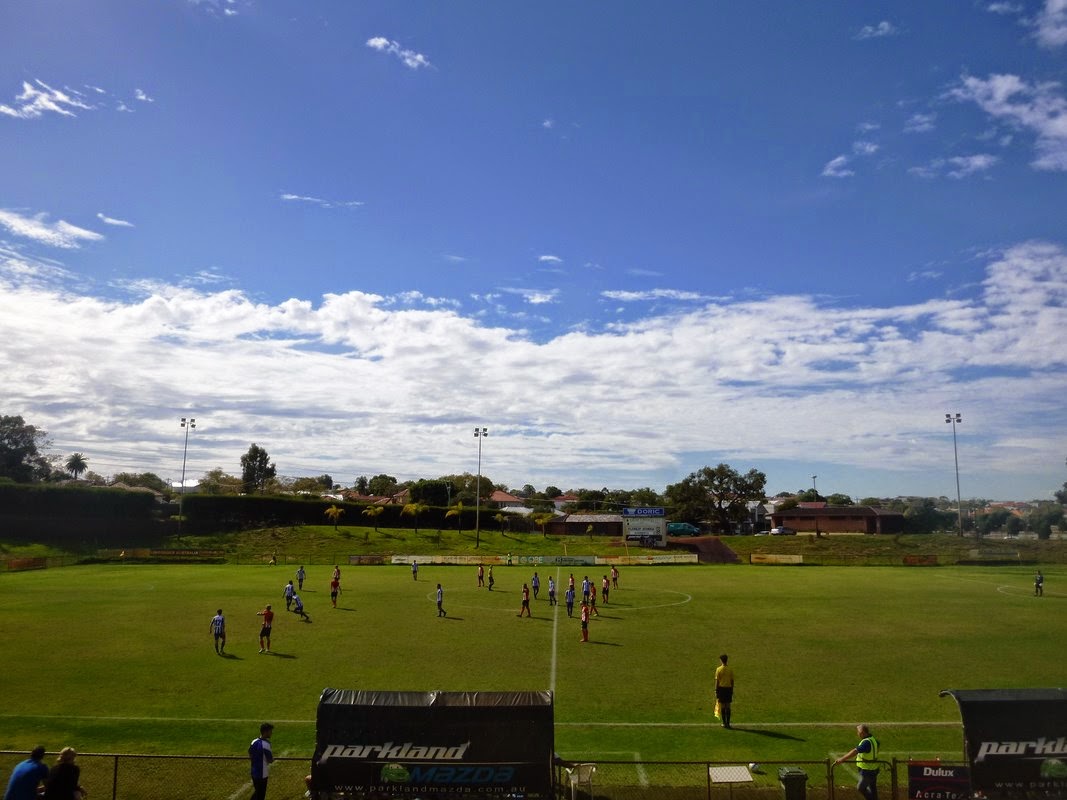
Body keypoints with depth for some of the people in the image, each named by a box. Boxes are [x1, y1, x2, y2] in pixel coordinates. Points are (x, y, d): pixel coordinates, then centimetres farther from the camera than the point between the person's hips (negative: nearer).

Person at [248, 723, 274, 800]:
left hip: (254, 772, 7)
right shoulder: (266, 744, -23)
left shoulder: (254, 742, -1)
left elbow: (250, 757, 9)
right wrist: (272, 754, 1)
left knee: (256, 791, 24)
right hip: (262, 774, -7)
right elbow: (270, 760, -17)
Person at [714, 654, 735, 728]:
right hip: (728, 688, 2)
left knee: (722, 706, 4)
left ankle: (724, 723, 5)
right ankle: (728, 723, 10)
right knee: (728, 706, 8)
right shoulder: (730, 669, -1)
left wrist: (716, 691, 1)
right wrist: (732, 689, 13)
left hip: (721, 688, -2)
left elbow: (717, 681, -5)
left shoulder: (719, 669, -7)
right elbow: (732, 680, 3)